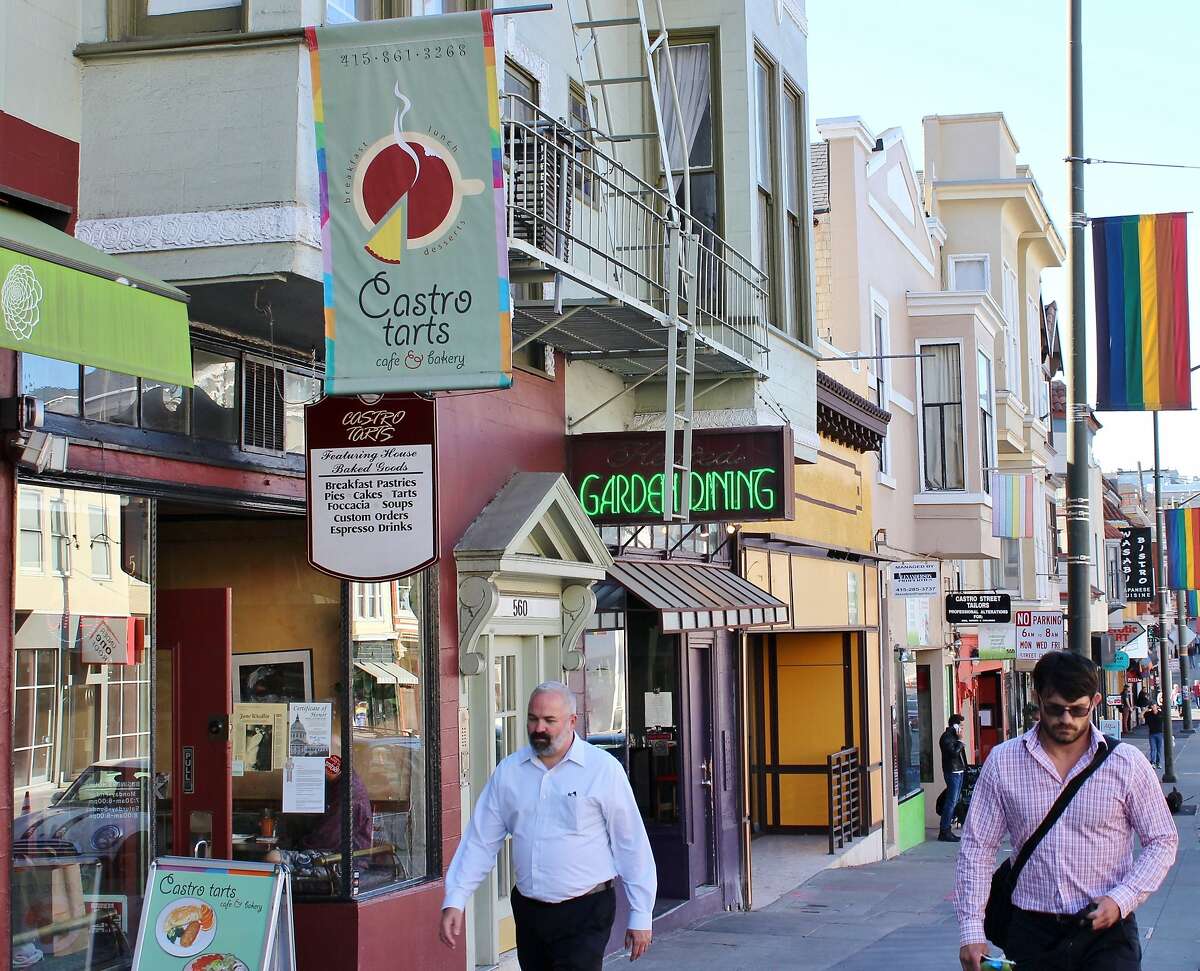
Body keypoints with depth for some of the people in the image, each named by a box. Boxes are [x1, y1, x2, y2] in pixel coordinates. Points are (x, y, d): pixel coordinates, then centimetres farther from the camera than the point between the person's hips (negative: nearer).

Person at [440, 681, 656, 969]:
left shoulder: (603, 769, -5)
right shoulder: (508, 772, 7)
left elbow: (632, 845, -2)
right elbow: (480, 841, 9)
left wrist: (641, 917, -2)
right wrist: (455, 901, 1)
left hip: (584, 913, -4)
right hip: (528, 911, 5)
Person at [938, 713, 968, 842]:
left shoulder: (953, 736, 17)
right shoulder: (946, 737, -13)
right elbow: (954, 752, -23)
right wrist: (960, 740, -14)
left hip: (959, 771, 10)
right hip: (952, 772, -10)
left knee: (954, 802, 11)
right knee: (951, 802, -11)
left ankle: (946, 830, 16)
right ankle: (944, 831, -9)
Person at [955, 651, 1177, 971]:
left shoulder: (1127, 763, 1)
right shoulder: (1002, 762, 2)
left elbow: (1162, 842, 6)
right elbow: (977, 848, 3)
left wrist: (1121, 900, -9)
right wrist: (971, 931, -4)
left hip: (1105, 933, -1)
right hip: (1031, 931, 1)